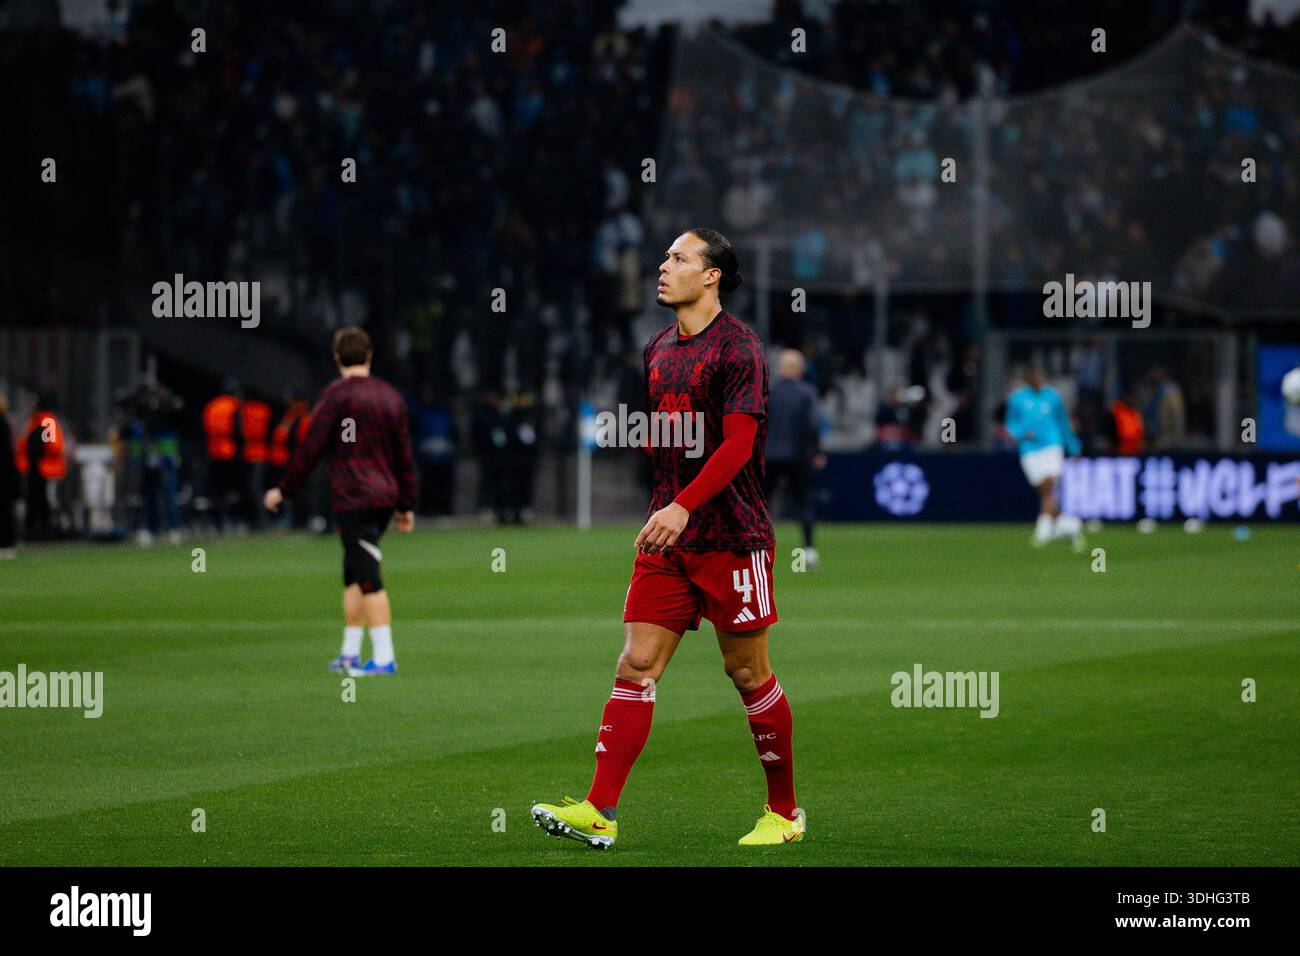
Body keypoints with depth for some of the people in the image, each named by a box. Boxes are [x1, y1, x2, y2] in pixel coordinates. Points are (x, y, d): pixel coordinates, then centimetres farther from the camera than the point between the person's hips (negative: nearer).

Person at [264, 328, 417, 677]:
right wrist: (406, 505, 20)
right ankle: (349, 654, 19)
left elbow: (311, 448, -9)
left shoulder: (337, 394, -7)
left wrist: (283, 490, 0)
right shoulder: (391, 395, 13)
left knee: (368, 578, -10)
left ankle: (384, 657, -17)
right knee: (353, 573, 17)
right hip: (384, 498, 7)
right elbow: (404, 454, 15)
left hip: (353, 499, -7)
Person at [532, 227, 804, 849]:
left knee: (747, 673, 2)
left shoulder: (736, 346, -10)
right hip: (667, 538, 7)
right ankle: (600, 811, -9)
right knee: (636, 663, -3)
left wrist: (683, 507, -28)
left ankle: (784, 813, 16)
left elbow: (737, 444, -19)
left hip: (731, 538, -7)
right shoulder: (659, 349, 13)